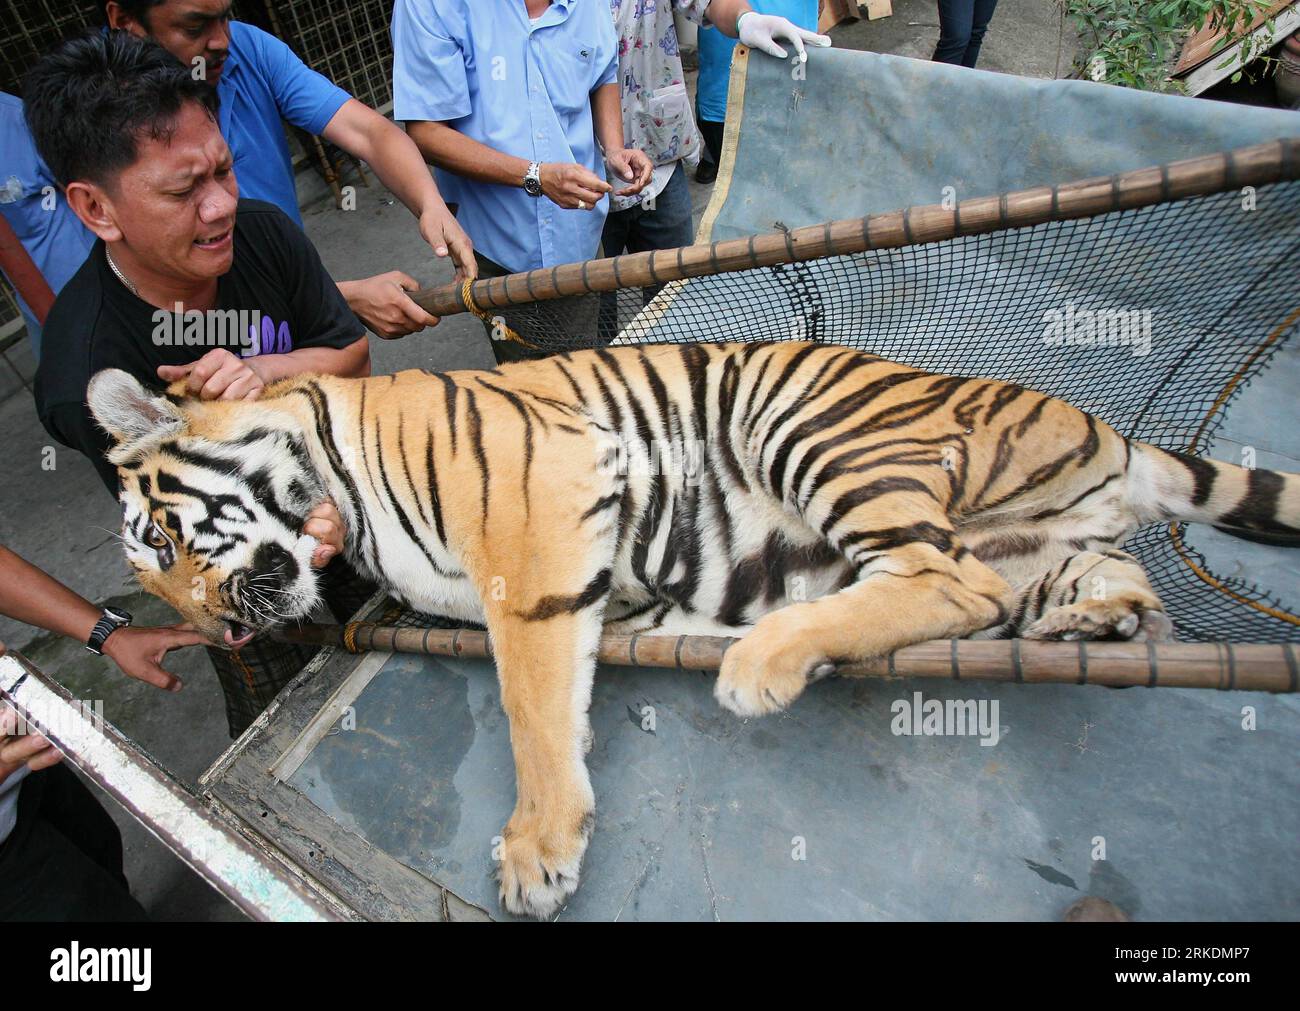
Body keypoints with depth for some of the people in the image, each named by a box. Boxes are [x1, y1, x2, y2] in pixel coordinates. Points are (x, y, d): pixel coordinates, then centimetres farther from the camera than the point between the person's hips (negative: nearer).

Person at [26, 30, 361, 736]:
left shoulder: (263, 233, -20)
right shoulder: (87, 378, -32)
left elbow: (354, 356, -8)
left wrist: (266, 369, -29)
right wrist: (290, 536, -45)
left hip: (339, 503, 5)